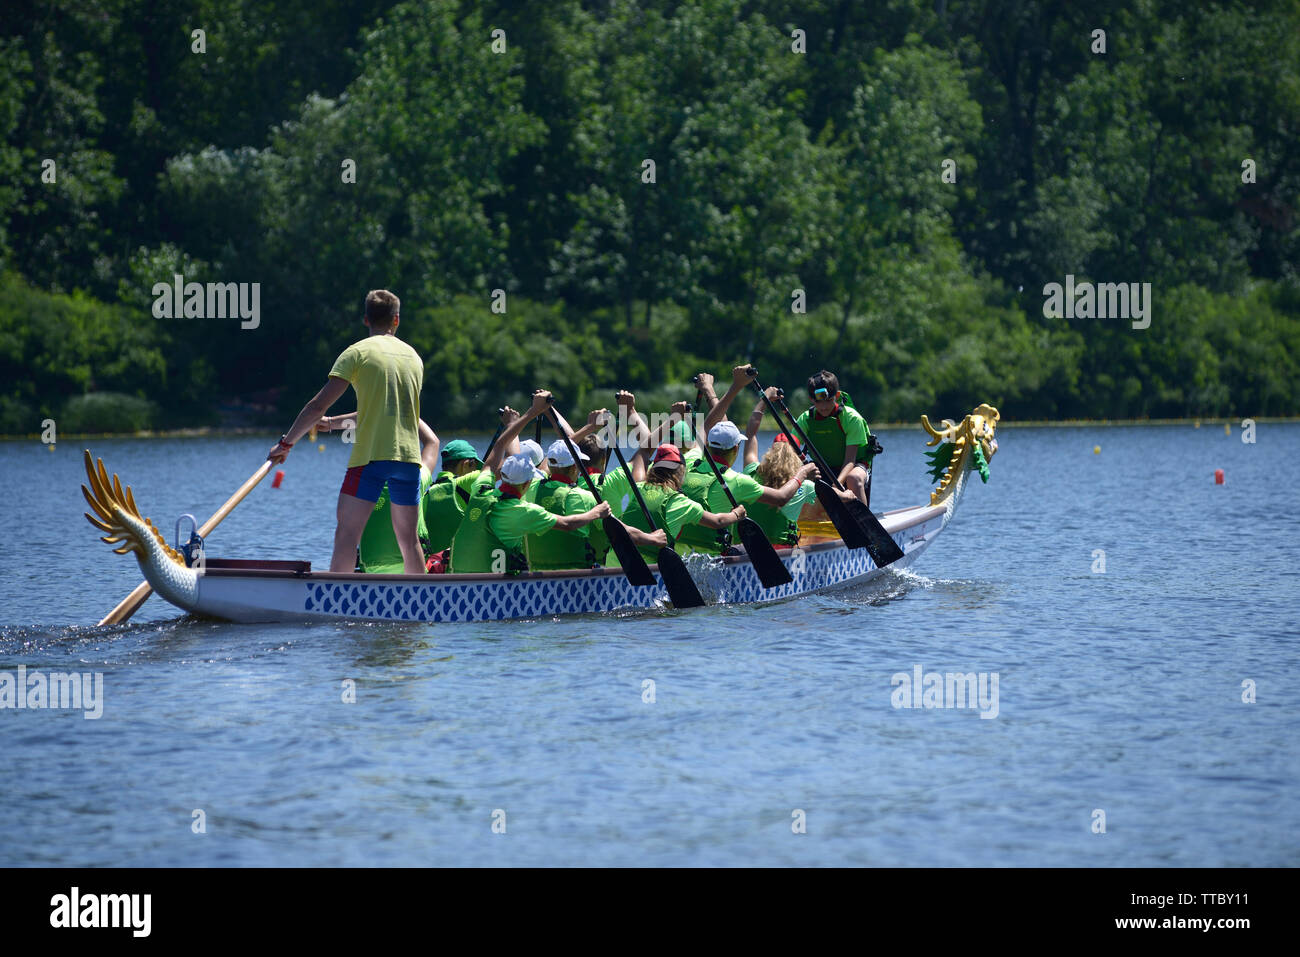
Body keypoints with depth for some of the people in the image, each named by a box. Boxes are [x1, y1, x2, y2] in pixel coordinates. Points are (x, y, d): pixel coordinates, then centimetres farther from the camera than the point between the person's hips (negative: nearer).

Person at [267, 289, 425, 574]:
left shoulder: (358, 352, 0)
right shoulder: (414, 357, 17)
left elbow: (319, 405, -6)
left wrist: (285, 443, 2)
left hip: (370, 455, -5)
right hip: (409, 455, 5)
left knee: (347, 533, -7)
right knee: (409, 539, 12)